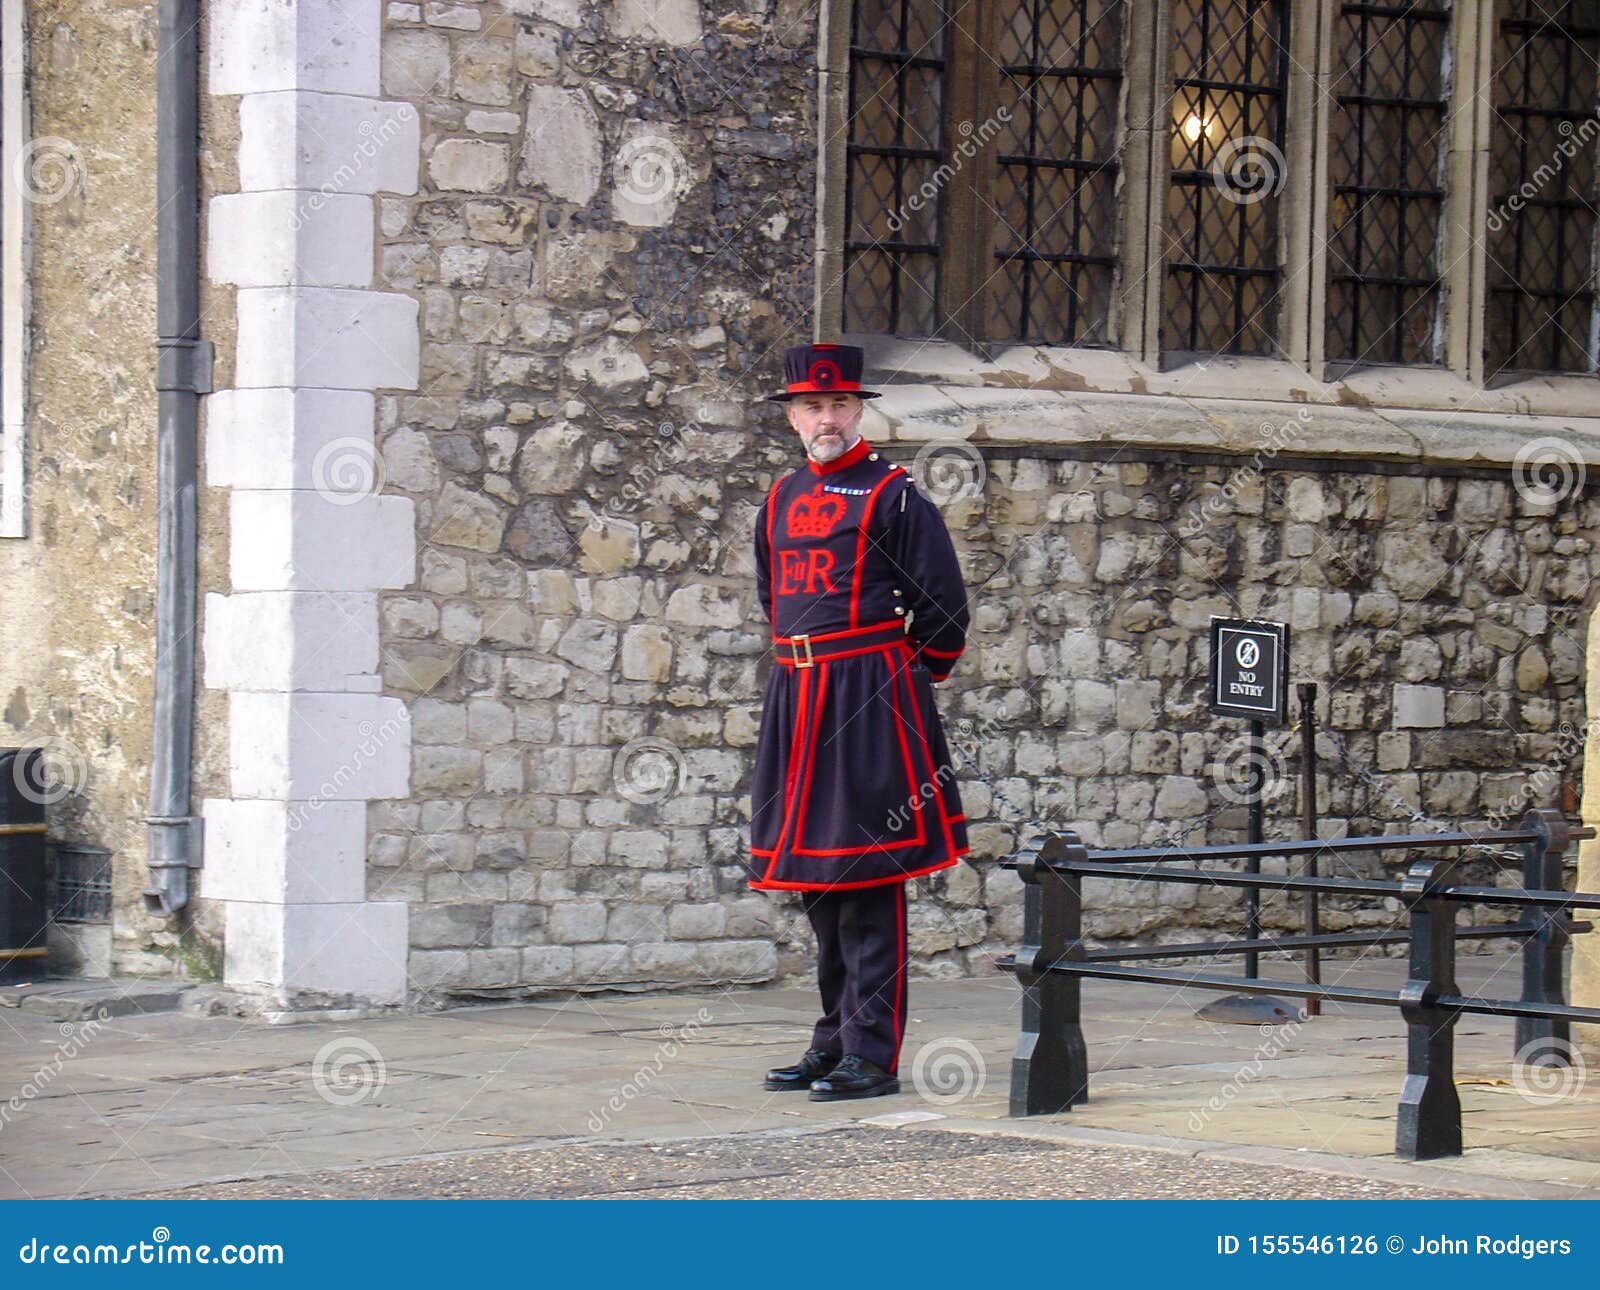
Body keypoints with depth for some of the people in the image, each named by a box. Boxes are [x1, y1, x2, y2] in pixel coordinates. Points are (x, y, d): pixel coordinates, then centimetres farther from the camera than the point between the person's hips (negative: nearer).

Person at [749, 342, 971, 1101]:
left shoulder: (893, 497, -5)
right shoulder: (780, 501, 13)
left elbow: (943, 610, -3)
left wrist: (909, 680, 5)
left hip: (873, 699, -7)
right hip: (796, 695, 7)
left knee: (868, 882, -6)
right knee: (816, 879, 11)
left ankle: (872, 1054, -5)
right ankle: (835, 1039, 20)